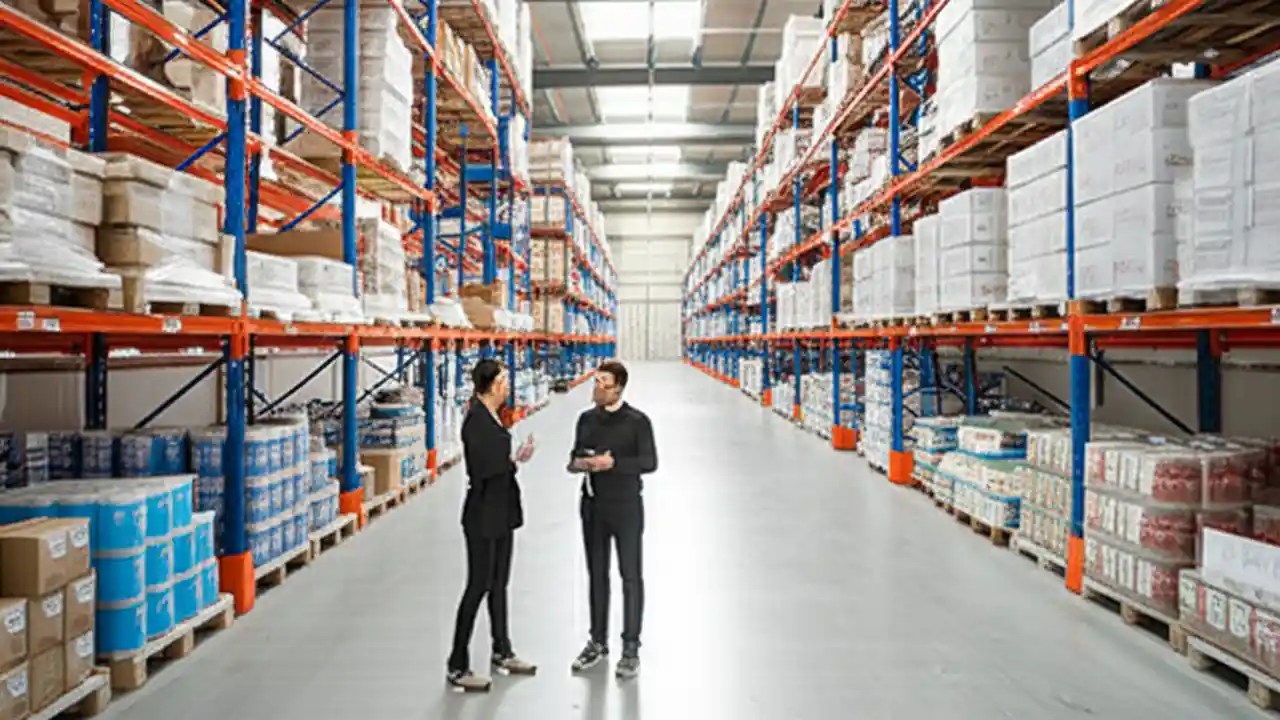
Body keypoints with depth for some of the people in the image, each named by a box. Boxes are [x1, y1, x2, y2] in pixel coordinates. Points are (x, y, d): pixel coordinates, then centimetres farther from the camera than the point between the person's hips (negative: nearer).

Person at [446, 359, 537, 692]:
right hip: (483, 514, -9)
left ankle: (502, 653, 30)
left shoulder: (492, 417, 10)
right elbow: (481, 468, -23)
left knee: (499, 582, 17)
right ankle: (457, 668, 7)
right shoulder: (476, 419, -17)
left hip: (502, 511, 9)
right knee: (478, 586, -3)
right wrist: (516, 459, -13)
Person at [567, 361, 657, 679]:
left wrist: (614, 463, -23)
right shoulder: (586, 419, 6)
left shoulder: (637, 421, -8)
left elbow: (650, 462, -12)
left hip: (625, 506, -5)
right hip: (592, 506, 5)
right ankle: (598, 642, 26)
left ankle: (631, 647, 13)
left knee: (630, 576, 3)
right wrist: (578, 463, -10)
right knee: (597, 575, 13)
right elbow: (575, 456, 13)